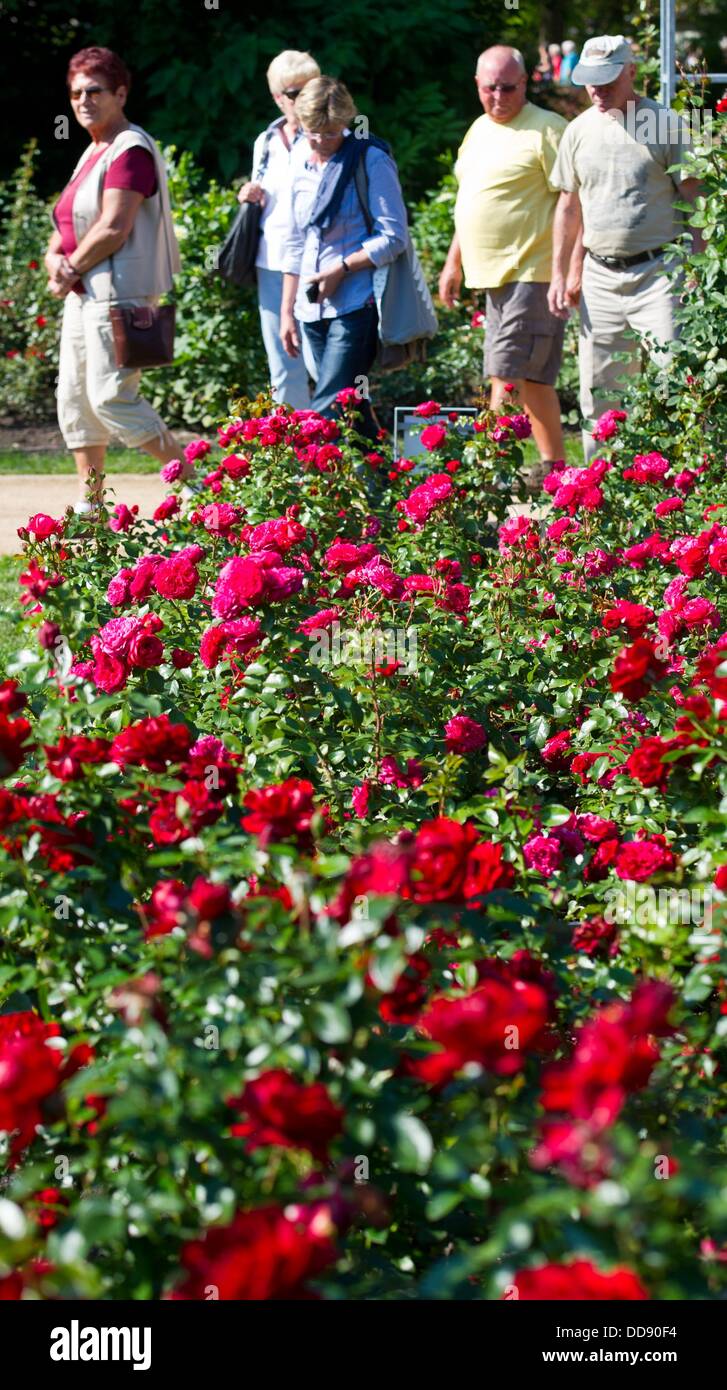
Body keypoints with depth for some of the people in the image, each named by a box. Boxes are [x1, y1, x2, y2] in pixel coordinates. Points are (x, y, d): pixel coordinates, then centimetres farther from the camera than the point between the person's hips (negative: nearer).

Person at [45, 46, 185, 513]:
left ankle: (193, 481, -7)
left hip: (118, 291, -10)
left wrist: (71, 271, -9)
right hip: (83, 294, 10)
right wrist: (55, 259, 0)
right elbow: (69, 224, 20)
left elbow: (113, 229, -19)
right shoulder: (93, 153, 18)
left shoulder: (130, 150, -12)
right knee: (74, 398, 9)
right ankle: (90, 505, 16)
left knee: (111, 397, -14)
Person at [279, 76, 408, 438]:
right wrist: (287, 310, 16)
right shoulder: (301, 161, 11)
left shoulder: (371, 161, -7)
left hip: (356, 303, -7)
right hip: (313, 308, 7)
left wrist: (341, 268, -16)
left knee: (327, 410, -14)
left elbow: (393, 238, -10)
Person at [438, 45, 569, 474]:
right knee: (533, 378, 11)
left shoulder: (546, 130, -10)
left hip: (533, 274, -9)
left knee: (508, 374, -12)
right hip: (495, 276, 9)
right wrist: (454, 262, 26)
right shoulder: (480, 130, 17)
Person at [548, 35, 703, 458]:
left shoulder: (665, 124, -4)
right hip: (600, 276, 5)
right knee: (598, 392, 7)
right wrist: (561, 274, 16)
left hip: (658, 271, -5)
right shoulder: (580, 130, 10)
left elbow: (691, 199, -3)